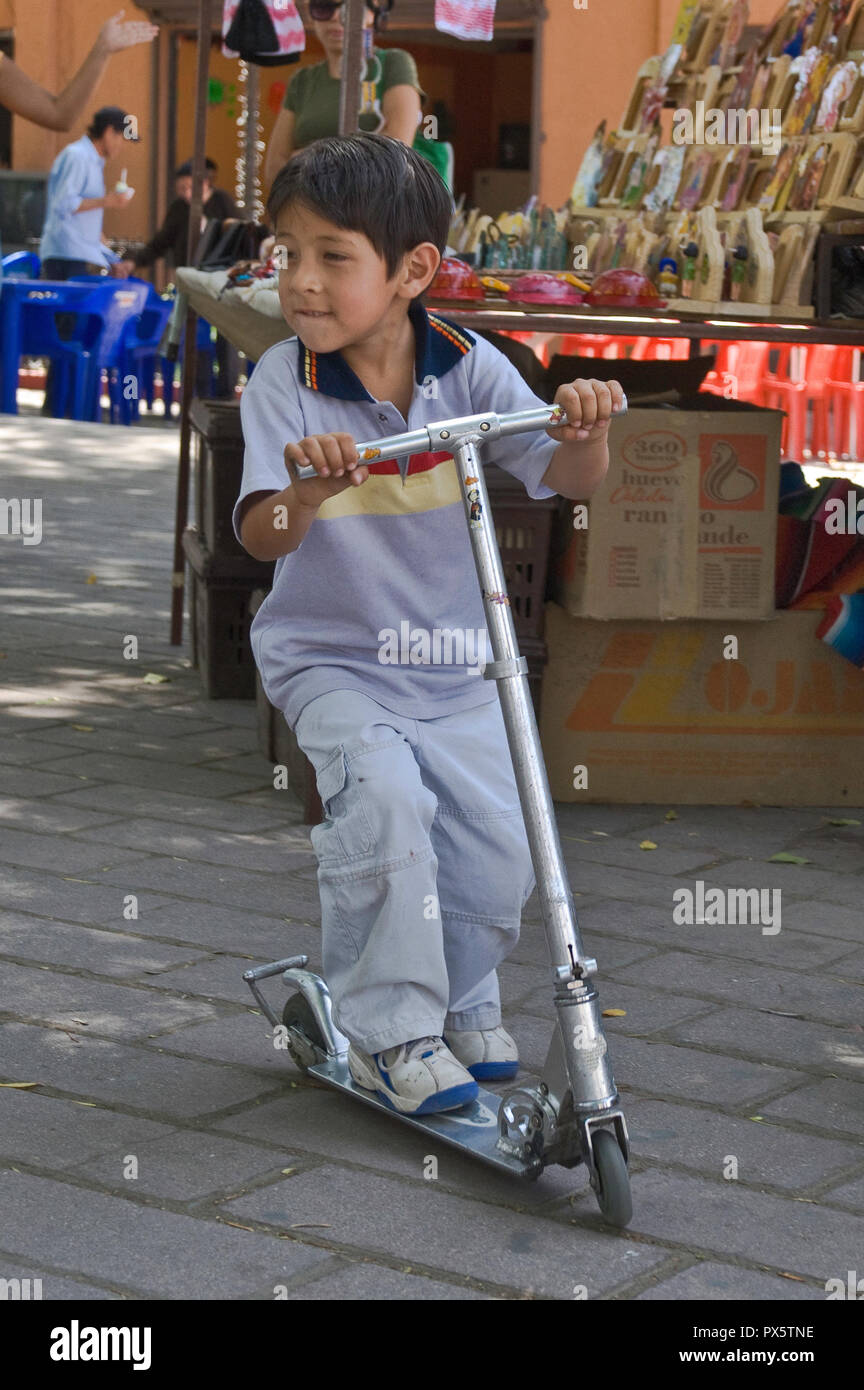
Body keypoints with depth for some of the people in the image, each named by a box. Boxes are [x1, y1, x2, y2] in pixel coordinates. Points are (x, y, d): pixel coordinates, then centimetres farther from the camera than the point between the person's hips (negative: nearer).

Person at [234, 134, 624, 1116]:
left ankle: (464, 1003, 24)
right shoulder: (283, 383, -12)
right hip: (330, 658, -3)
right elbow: (259, 537, -24)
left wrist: (584, 431, -31)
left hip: (453, 664, 3)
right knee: (382, 796, -26)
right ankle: (391, 1031, -10)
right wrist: (302, 498, -46)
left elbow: (566, 479, -8)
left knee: (495, 838, -5)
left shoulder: (467, 368, -7)